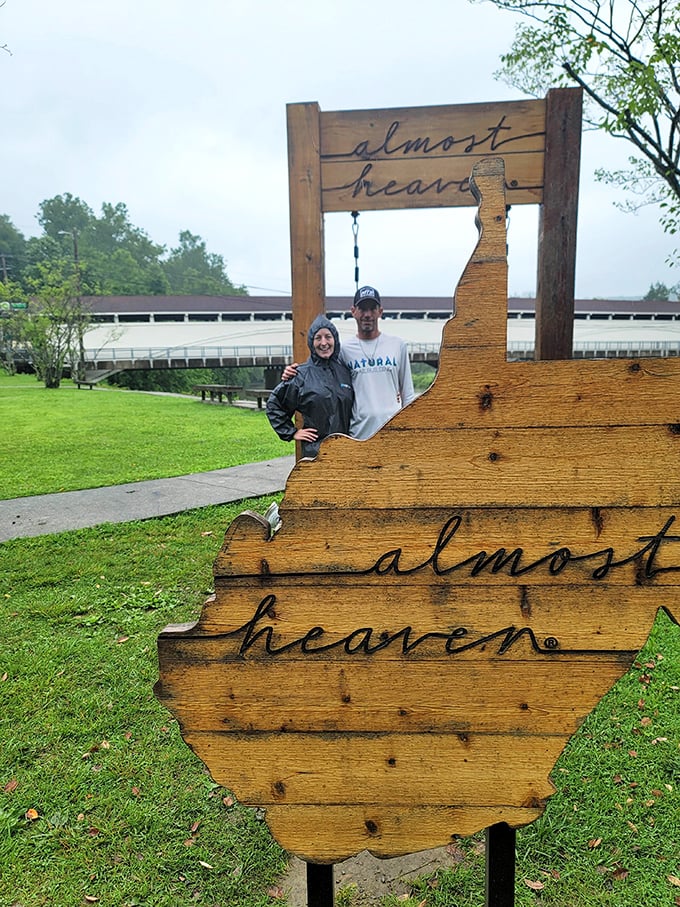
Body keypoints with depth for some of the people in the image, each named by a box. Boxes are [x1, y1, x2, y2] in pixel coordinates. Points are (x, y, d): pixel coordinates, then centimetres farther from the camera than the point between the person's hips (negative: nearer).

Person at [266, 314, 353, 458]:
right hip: (315, 450, -3)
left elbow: (352, 409, 18)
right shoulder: (302, 375, -3)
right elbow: (274, 404, 3)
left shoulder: (344, 371, 7)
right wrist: (292, 432, -1)